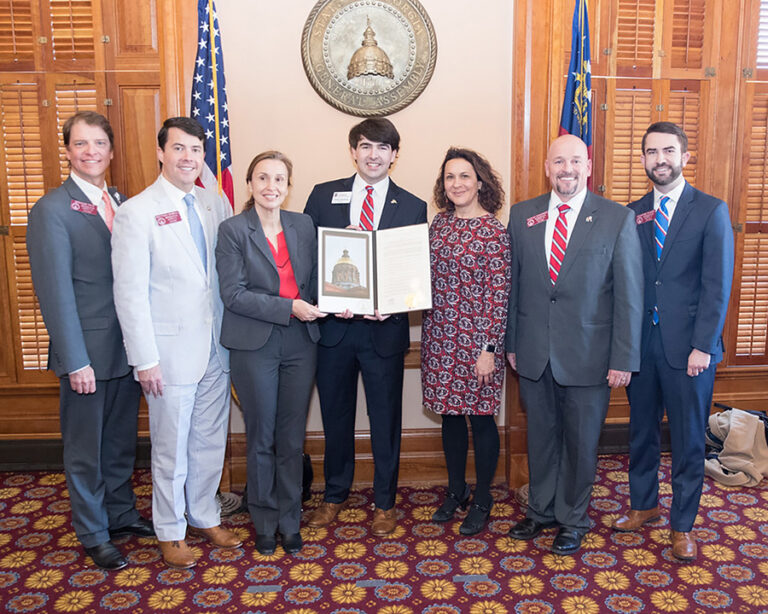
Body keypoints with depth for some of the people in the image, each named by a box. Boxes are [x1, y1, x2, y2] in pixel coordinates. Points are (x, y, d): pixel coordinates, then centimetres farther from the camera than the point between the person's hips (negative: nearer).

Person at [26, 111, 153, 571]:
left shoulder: (122, 203, 8)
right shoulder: (52, 210, -11)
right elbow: (56, 291, -14)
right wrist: (76, 361, -16)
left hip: (128, 347, 6)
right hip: (88, 353, -6)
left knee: (122, 439, 20)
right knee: (86, 449, 11)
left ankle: (122, 512, 38)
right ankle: (94, 534, 28)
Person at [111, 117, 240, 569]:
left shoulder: (216, 206, 6)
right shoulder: (136, 213, -9)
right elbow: (130, 293, -11)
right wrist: (145, 360, -13)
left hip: (216, 349, 5)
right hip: (171, 352, -4)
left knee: (211, 442, 16)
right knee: (171, 449, 9)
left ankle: (205, 518, 36)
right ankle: (171, 532, 29)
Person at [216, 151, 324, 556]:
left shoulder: (304, 226, 7)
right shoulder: (233, 230, -4)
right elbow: (233, 293, -12)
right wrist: (288, 307, -19)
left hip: (300, 343, 3)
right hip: (255, 345, -3)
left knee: (292, 437, 11)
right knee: (261, 439, 9)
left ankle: (289, 519, 27)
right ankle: (264, 522, 28)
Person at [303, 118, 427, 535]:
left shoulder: (413, 208, 1)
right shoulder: (323, 196, 3)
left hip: (384, 328, -1)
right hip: (332, 326, 1)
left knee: (385, 418, 11)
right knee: (335, 415, 16)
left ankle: (384, 502, 30)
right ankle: (334, 494, 36)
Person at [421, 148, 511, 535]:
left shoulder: (494, 232, -10)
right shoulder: (439, 224, 7)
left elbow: (499, 294, -12)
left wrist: (489, 349, -14)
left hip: (476, 339, -5)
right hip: (440, 336, 6)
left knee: (479, 415, 6)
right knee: (450, 413, 15)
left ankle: (482, 500, 24)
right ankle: (456, 491, 32)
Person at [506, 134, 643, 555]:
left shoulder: (617, 219, -6)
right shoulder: (521, 216, 3)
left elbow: (629, 295, -6)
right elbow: (513, 284, 7)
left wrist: (623, 359, -8)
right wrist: (511, 343, 7)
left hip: (588, 355, -2)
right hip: (534, 354, 3)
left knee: (580, 441, 12)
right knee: (540, 436, 16)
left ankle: (572, 519, 33)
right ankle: (540, 510, 37)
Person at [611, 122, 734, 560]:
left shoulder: (711, 211, -3)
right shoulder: (633, 213, 7)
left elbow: (717, 286, -8)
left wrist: (702, 346, -13)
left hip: (689, 345, -3)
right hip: (640, 341, 4)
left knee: (688, 439, 7)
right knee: (642, 431, 15)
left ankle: (683, 525, 23)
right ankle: (644, 505, 35)